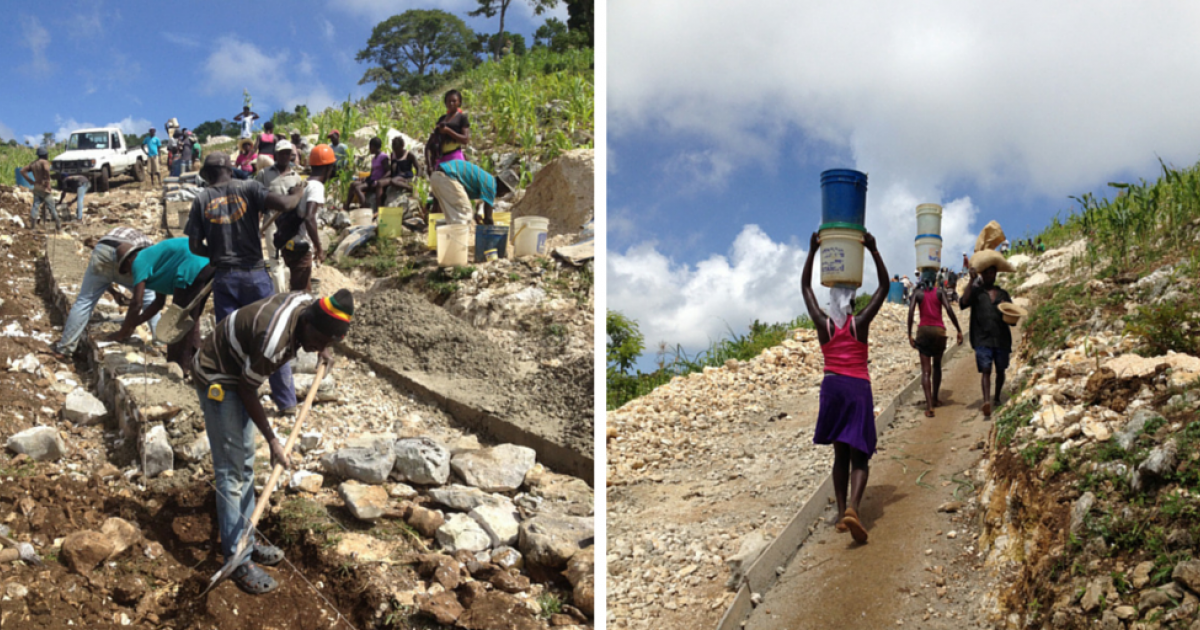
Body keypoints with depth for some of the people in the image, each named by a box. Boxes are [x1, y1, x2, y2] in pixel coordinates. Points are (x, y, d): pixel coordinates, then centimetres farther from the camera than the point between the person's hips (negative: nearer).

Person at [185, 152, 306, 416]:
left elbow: (195, 246, 1)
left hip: (224, 277, 2)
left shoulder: (202, 200, 2)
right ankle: (286, 401, 10)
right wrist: (297, 194, 4)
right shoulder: (247, 189, -4)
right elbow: (282, 204, -17)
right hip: (254, 273, -1)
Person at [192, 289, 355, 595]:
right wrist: (273, 440, -17)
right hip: (217, 381, -9)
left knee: (245, 464, 17)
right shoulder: (273, 341, -38)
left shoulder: (308, 304, -15)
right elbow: (247, 392, -23)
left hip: (239, 372, 9)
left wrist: (323, 351, 19)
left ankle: (246, 539, 28)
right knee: (231, 471, -7)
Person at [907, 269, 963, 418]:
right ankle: (935, 398, 33)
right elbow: (949, 309, -10)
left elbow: (911, 312, -9)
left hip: (923, 330, -1)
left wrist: (910, 335, -8)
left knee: (926, 370, -4)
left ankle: (929, 405, -18)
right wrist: (959, 330, -9)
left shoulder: (918, 293, 2)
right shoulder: (939, 292, 1)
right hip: (939, 330, 1)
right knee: (936, 366, 23)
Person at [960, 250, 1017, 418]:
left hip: (1001, 338, 4)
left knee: (1000, 370, 12)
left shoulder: (1003, 294, 17)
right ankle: (986, 402, -25)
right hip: (983, 339, -3)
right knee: (985, 370, -14)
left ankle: (997, 398, 32)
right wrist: (971, 280, -14)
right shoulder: (976, 291, 8)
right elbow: (963, 303, -11)